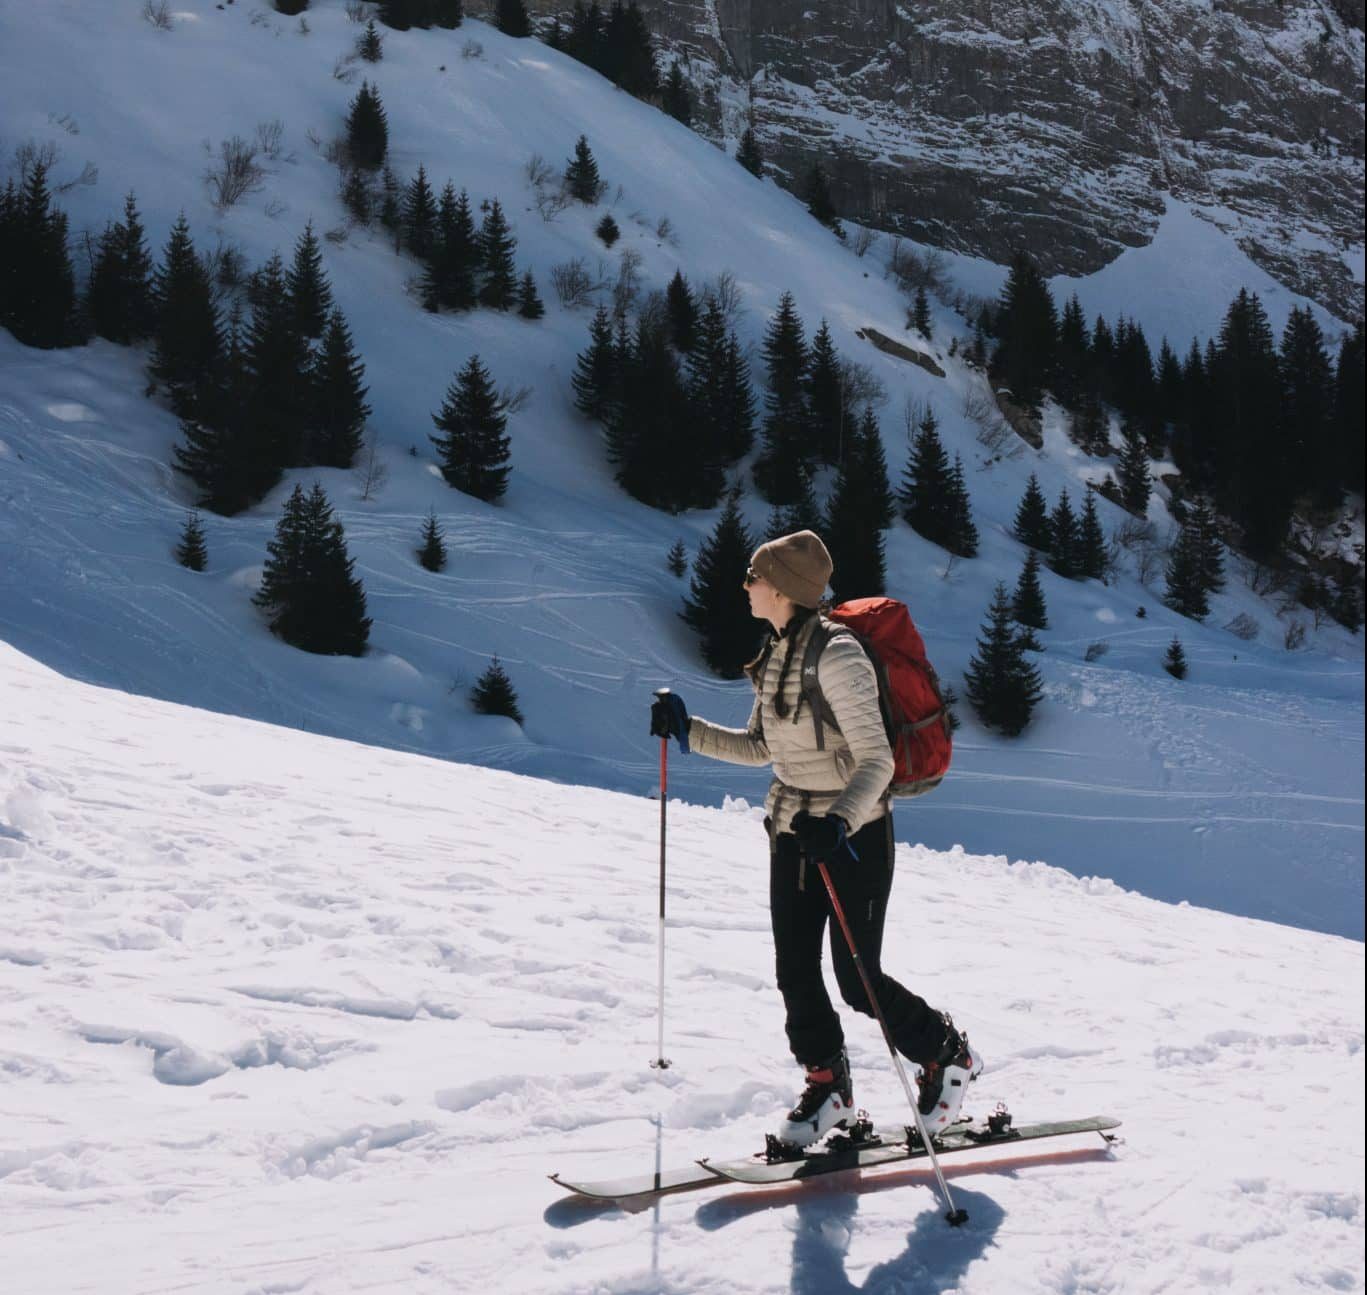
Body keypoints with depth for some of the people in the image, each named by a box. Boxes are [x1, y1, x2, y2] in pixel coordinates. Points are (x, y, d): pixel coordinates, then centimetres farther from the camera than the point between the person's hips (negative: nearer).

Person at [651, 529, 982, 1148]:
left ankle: (948, 1055, 22)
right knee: (795, 970, 6)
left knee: (859, 981, -2)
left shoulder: (836, 655, -21)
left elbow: (876, 760, -24)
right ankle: (828, 1085, 23)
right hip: (793, 831, 8)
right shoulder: (775, 654, 7)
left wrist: (838, 822, -39)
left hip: (853, 834, -8)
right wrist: (688, 731, 7)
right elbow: (759, 747, 17)